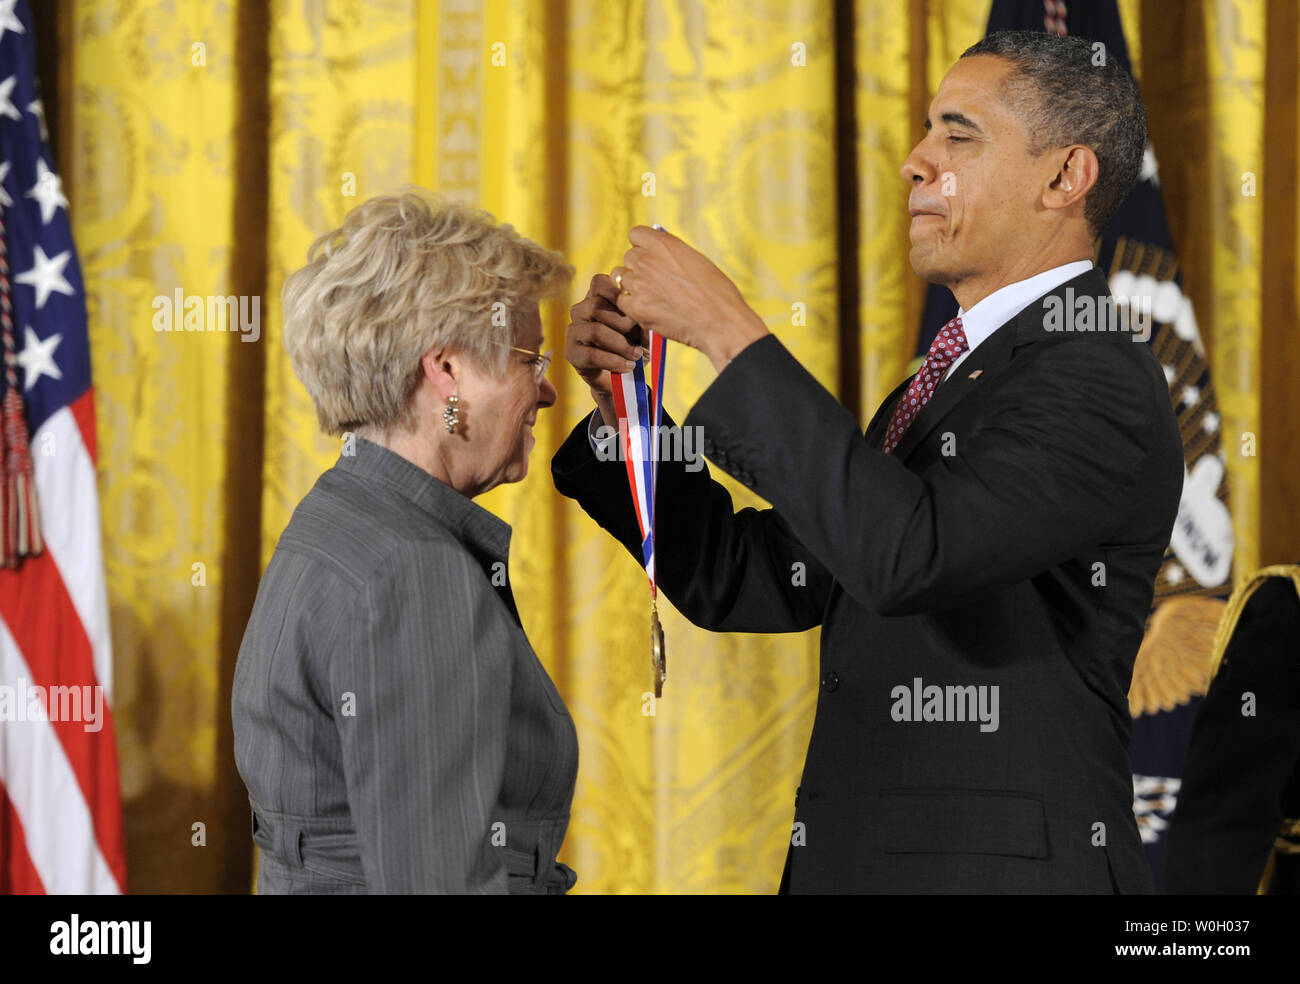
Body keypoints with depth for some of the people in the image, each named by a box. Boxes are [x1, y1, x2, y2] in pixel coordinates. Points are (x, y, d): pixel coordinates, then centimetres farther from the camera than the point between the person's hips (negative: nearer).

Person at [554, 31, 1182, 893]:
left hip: (997, 869, -9)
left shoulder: (1099, 378, -13)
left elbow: (905, 555, -29)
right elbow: (749, 586, 14)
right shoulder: (953, 377, 17)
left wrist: (732, 334, -22)